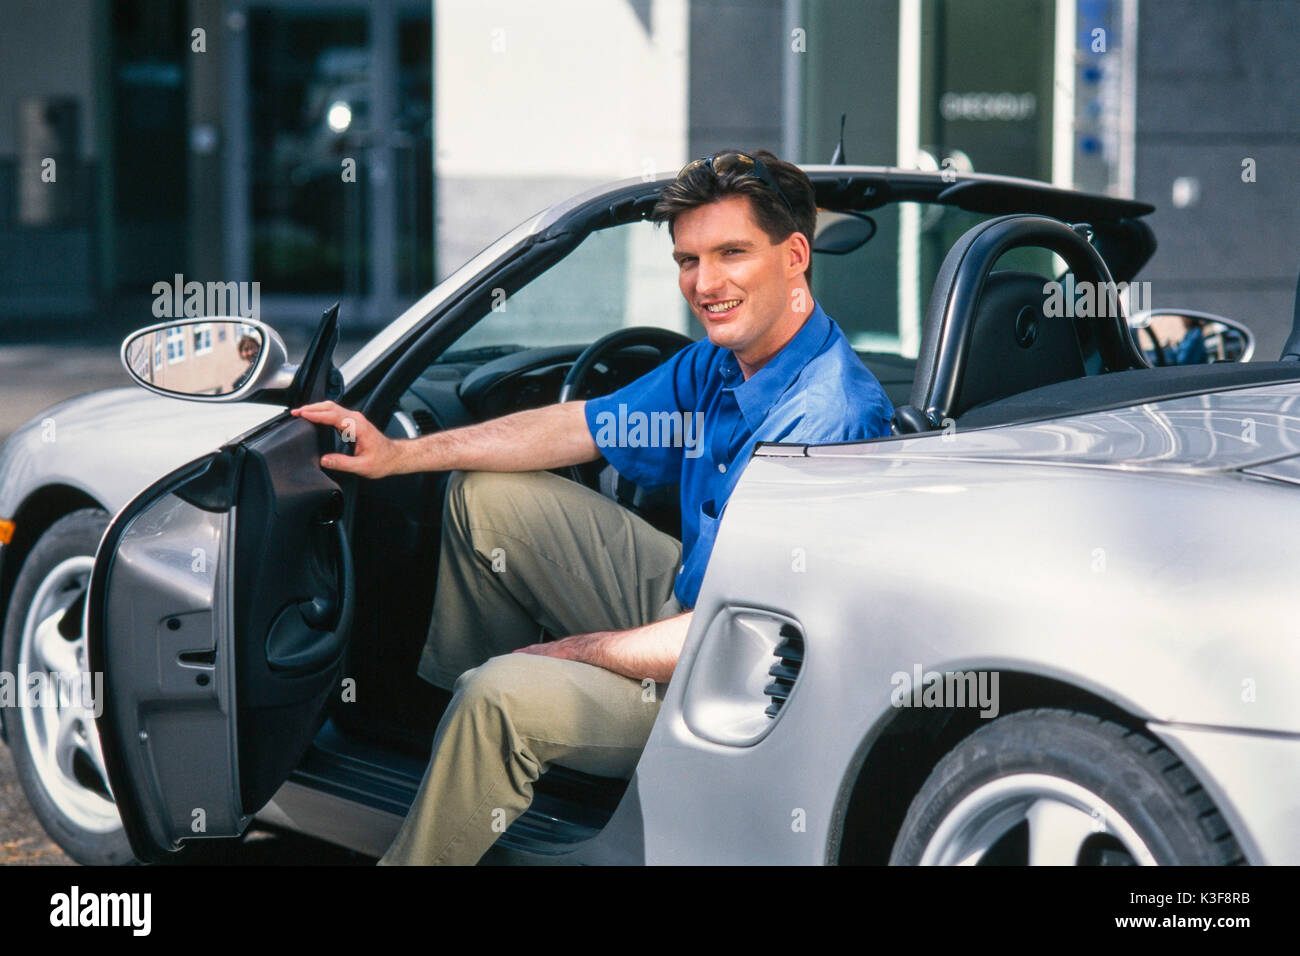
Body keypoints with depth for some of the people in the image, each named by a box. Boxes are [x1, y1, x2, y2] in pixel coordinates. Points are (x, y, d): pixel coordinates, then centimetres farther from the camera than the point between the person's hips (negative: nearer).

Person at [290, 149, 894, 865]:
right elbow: (581, 427, 11)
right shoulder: (721, 362, -1)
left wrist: (578, 650, -19)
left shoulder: (825, 417, -30)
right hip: (680, 603, 9)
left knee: (500, 696, -27)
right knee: (484, 495, 8)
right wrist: (399, 453, 6)